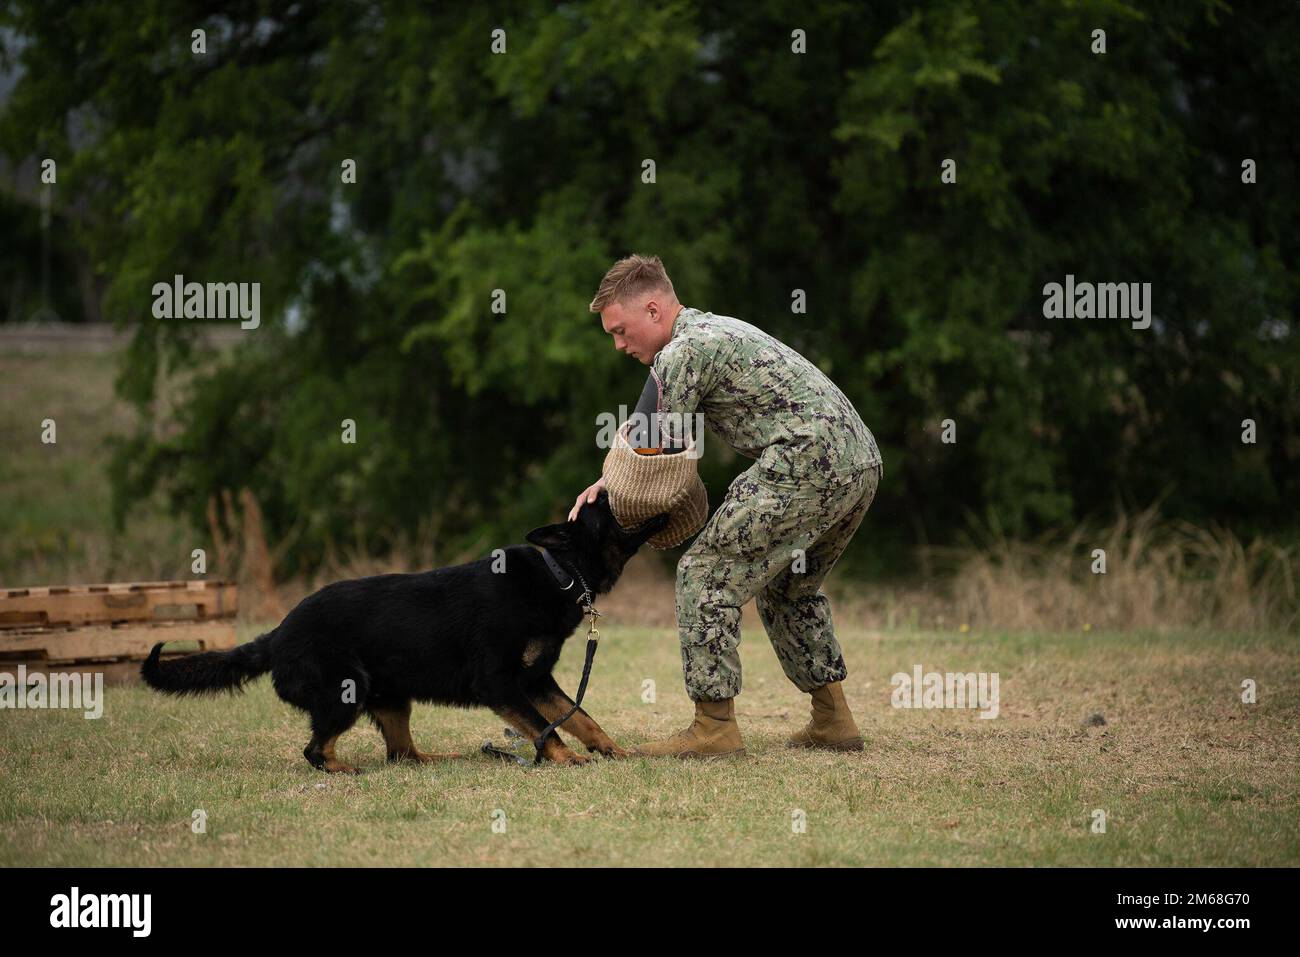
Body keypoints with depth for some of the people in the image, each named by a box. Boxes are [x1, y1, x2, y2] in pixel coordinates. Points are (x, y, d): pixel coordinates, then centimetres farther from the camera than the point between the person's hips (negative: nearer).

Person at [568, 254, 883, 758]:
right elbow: (665, 438, 34)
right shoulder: (717, 328, 26)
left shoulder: (681, 353, -6)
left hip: (806, 461, -10)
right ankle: (833, 721, 24)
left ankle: (714, 727, -4)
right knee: (789, 587, 26)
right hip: (863, 458, 10)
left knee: (706, 572, -3)